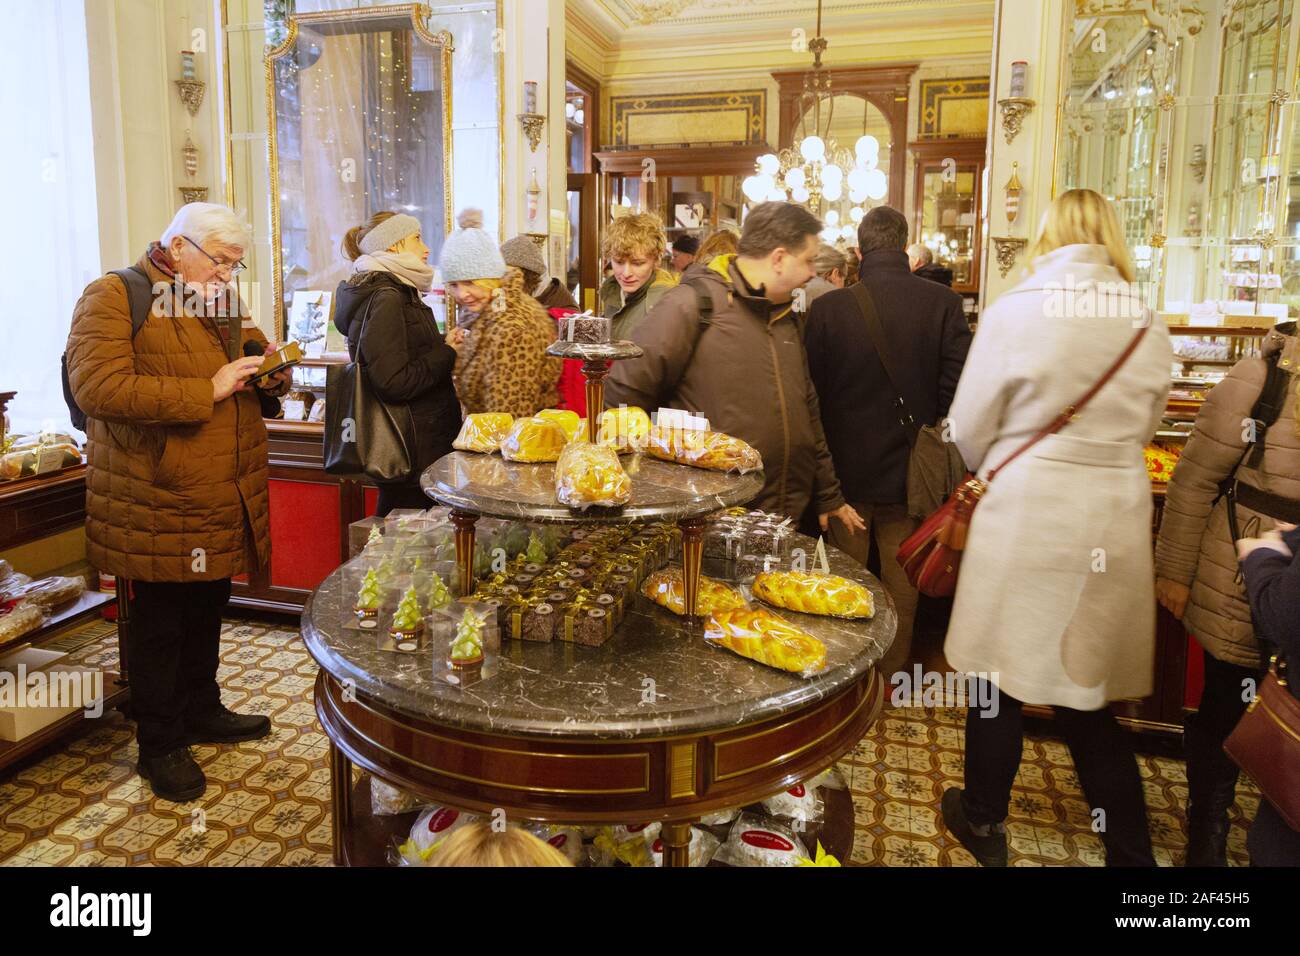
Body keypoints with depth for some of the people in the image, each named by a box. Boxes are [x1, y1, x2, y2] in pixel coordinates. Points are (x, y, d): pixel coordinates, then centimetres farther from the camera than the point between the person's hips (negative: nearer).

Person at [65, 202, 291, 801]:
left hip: (223, 500, 8)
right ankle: (158, 746, 20)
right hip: (158, 508, -7)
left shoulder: (219, 303, 16)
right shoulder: (114, 297, -10)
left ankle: (202, 711, 37)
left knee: (207, 611, 19)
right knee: (160, 623, 4)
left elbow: (247, 365, 28)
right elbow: (97, 386, -23)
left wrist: (273, 376, 3)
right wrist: (207, 391, -25)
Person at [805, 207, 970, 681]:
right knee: (900, 582, 17)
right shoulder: (943, 303, -11)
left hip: (846, 469, 0)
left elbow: (810, 391, -7)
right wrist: (923, 430, 8)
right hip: (910, 471, 1)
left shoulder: (827, 307, -13)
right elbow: (957, 388, -9)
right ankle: (892, 674, 31)